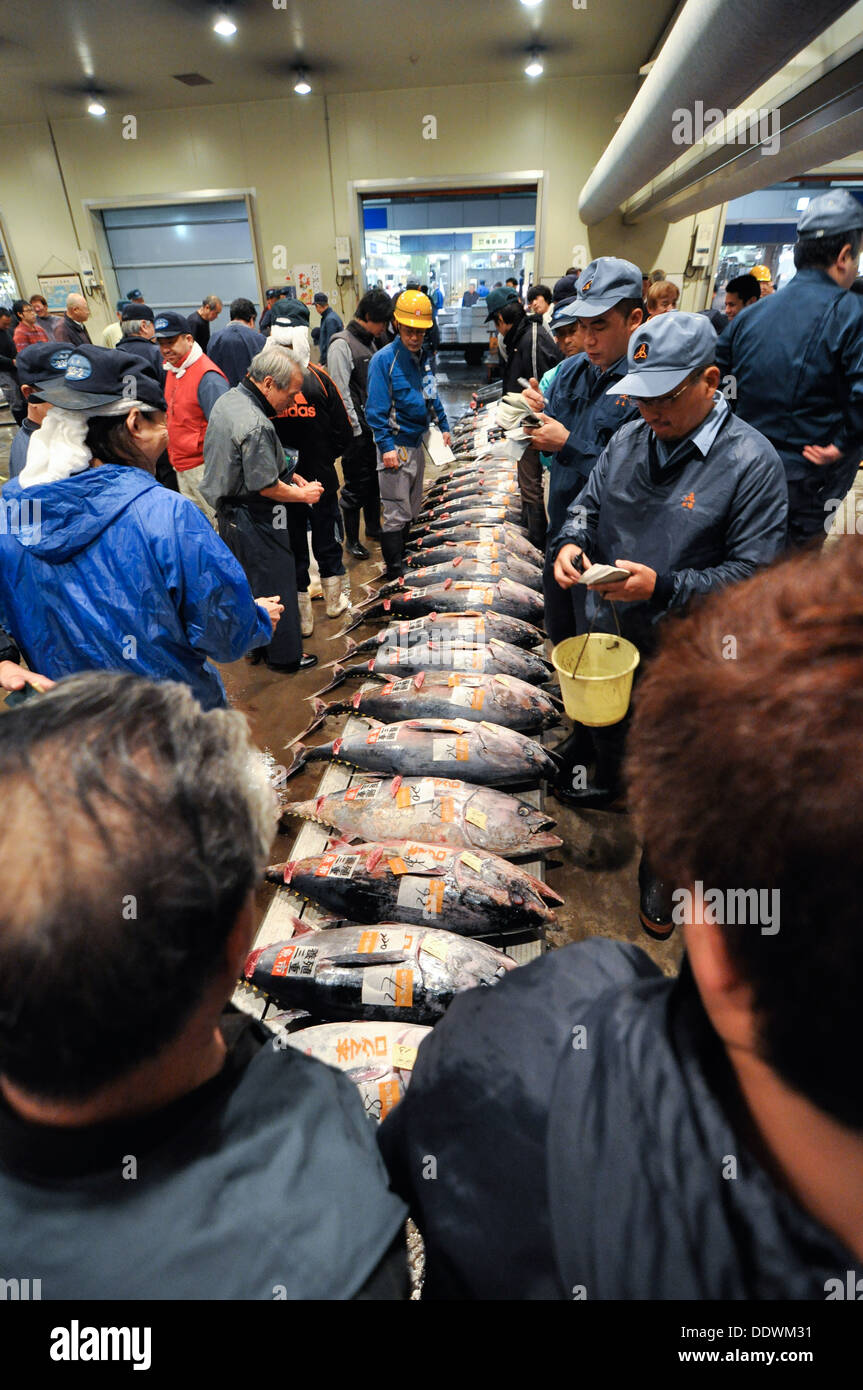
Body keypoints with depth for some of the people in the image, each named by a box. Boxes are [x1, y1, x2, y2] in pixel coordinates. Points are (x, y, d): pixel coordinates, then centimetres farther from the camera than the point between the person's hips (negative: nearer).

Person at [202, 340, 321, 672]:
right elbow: (267, 486, -24)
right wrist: (303, 494, -8)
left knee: (246, 580, 21)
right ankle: (285, 654, 19)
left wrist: (290, 475, 9)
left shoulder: (229, 398, 5)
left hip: (229, 513, 10)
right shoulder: (256, 425, -28)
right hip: (255, 521, -10)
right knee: (275, 583, 4)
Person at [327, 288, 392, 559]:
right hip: (357, 431, -8)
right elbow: (342, 393, -16)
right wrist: (357, 429, -15)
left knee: (375, 480, 16)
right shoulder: (342, 344, -13)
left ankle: (373, 528, 32)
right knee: (356, 486, 0)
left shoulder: (370, 341, 13)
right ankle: (351, 539, 13)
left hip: (376, 426, 8)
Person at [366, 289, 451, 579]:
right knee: (396, 514, -4)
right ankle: (394, 572, 5)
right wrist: (387, 446, -21)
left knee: (411, 509, 16)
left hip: (417, 442, 8)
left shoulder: (422, 356, 9)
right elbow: (376, 408, -17)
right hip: (396, 446, -8)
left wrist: (443, 426, 19)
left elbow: (431, 394, 21)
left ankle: (402, 554, 30)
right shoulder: (384, 359, -13)